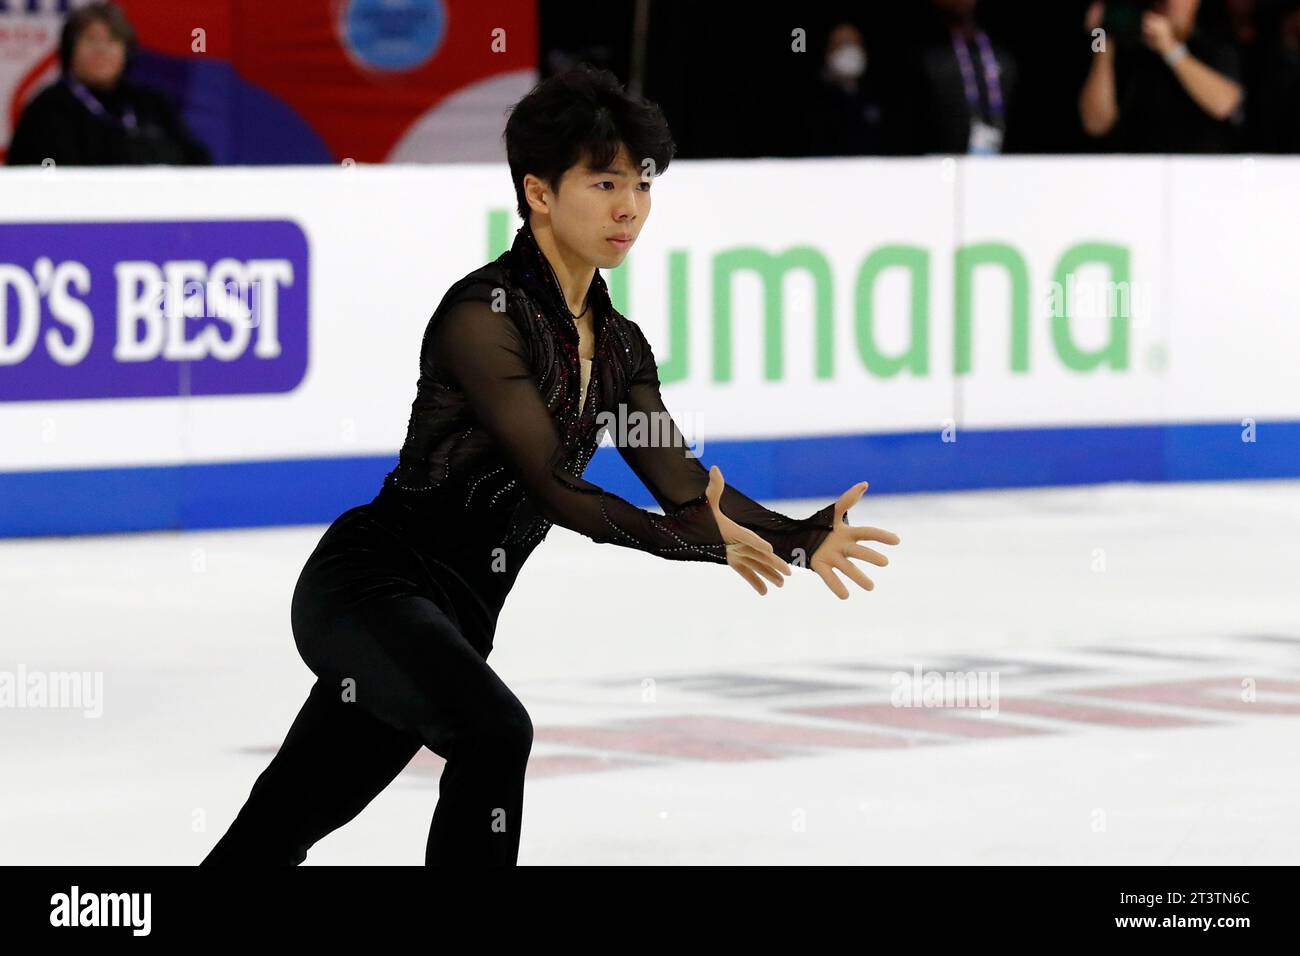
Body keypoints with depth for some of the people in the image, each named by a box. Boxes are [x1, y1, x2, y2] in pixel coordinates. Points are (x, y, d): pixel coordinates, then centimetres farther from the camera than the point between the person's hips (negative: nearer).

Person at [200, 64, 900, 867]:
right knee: (495, 732, -32)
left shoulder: (617, 345, 9)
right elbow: (548, 484, -23)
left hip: (455, 617, 9)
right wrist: (685, 541, -32)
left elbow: (682, 481, 2)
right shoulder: (485, 312, -17)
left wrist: (799, 538, -14)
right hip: (370, 581, -9)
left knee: (280, 830, 13)